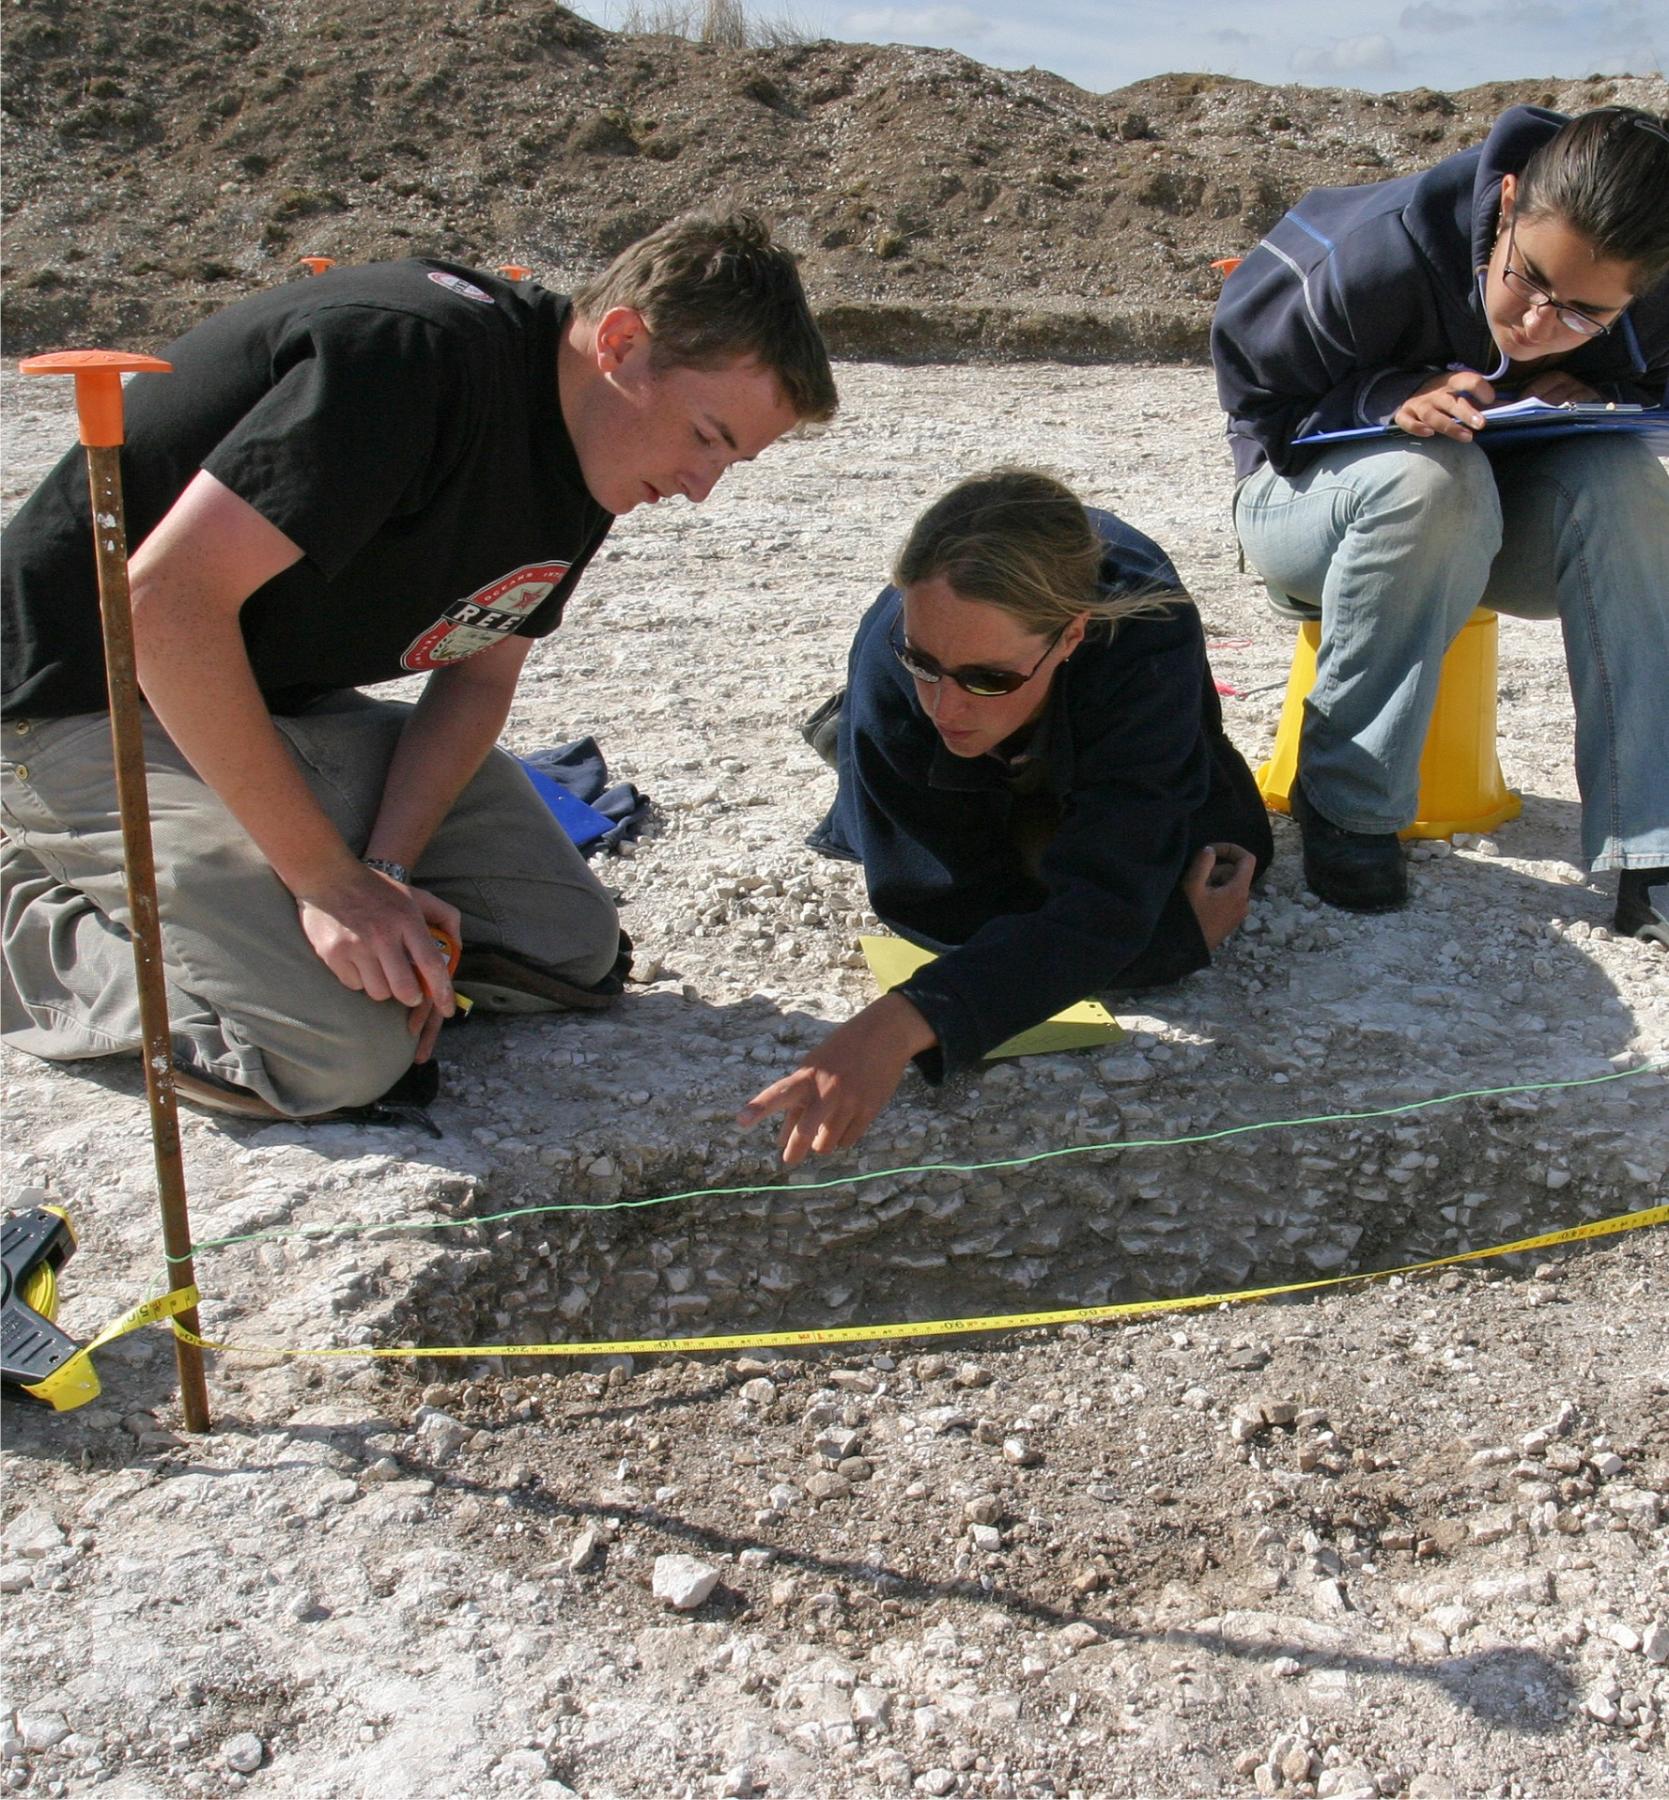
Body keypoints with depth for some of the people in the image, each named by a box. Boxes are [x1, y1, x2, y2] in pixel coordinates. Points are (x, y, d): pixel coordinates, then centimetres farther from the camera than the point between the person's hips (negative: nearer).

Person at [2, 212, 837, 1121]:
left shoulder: (584, 464, 0)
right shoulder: (418, 354, -29)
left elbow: (480, 674, 4)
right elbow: (168, 602, -31)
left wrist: (383, 870, -14)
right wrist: (330, 878, -27)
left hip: (287, 701, 9)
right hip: (90, 701, -8)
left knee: (571, 947, 2)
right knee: (344, 1051, -23)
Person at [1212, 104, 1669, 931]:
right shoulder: (1376, 256, -30)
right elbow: (1254, 392, -16)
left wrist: (1598, 398, -20)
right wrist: (1389, 399, -34)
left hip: (1486, 529, 4)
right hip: (1305, 496, -3)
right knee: (1433, 477, -39)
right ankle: (1345, 809, -24)